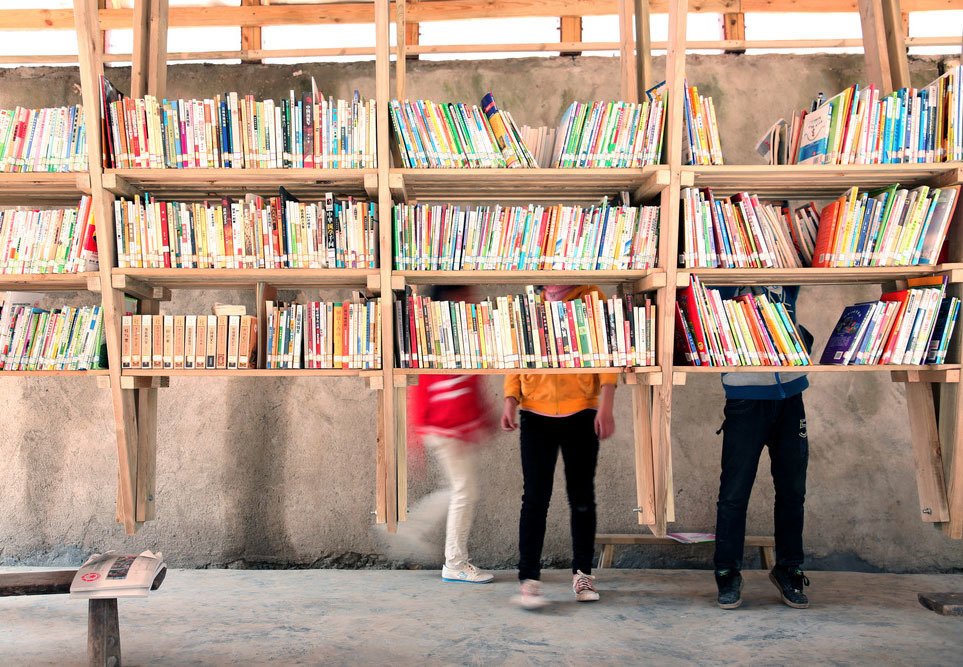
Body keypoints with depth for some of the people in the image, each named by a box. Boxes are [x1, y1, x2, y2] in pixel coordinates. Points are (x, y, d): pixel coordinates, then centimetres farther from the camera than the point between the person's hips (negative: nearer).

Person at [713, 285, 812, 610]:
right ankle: (728, 573, 11)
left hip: (790, 395, 3)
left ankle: (788, 570, 23)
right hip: (746, 397, -3)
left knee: (792, 490, 9)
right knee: (735, 491, -1)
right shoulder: (727, 280, 1)